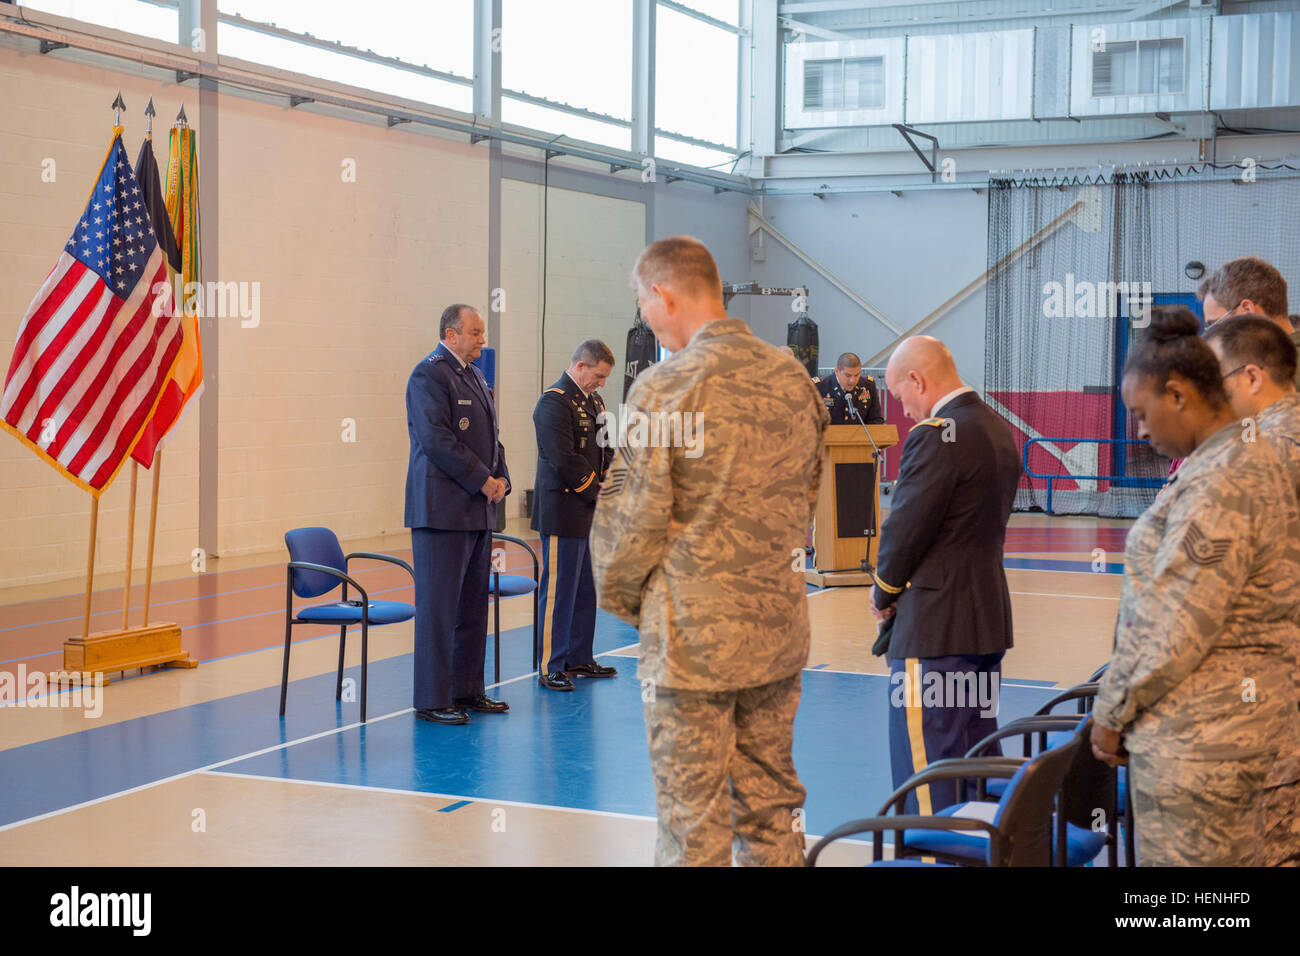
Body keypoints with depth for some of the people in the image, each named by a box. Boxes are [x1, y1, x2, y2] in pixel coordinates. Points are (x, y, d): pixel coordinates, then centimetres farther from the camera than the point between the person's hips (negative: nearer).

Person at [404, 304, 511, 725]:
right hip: (443, 509, -9)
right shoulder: (429, 375, -11)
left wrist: (501, 479, 4)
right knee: (438, 606, -5)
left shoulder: (475, 376, 18)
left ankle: (467, 690, 22)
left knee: (474, 603, 13)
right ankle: (432, 700, 0)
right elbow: (436, 439, -19)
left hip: (478, 509, 9)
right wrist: (482, 481, -16)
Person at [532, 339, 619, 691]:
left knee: (586, 589, 15)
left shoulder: (593, 401, 16)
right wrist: (599, 491, -14)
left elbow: (605, 450, 20)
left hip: (590, 513, 9)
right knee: (558, 590, -4)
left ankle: (578, 658, 25)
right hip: (564, 513, -9)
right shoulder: (554, 402, -14)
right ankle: (550, 668, 2)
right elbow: (564, 460, -20)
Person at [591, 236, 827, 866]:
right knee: (772, 808, 16)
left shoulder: (663, 388, -15)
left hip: (692, 635, -6)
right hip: (779, 631, 6)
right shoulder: (796, 381, 5)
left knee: (694, 821, 3)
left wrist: (621, 597, 5)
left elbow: (632, 516, -12)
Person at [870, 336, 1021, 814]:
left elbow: (905, 526, -16)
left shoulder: (934, 435, -17)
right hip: (990, 617, 9)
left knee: (927, 760, -2)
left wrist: (884, 592, 1)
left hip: (935, 627, -9)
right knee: (977, 753, 17)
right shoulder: (1001, 430, 12)